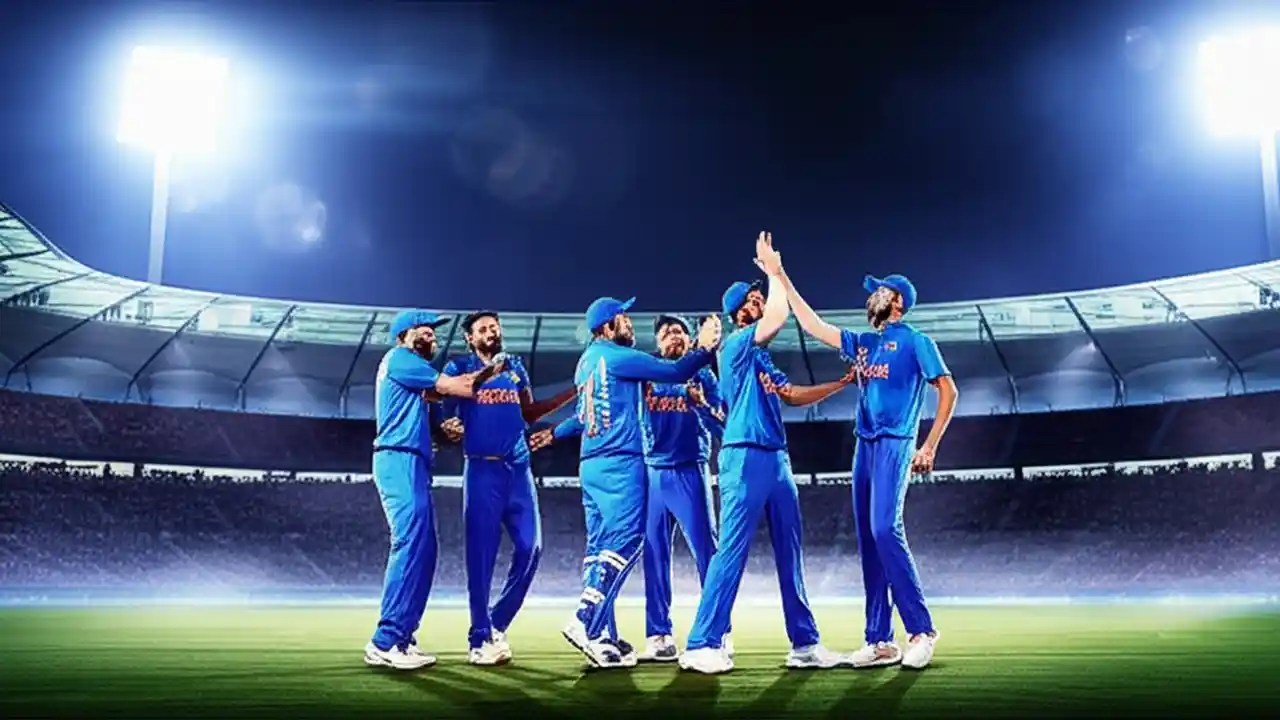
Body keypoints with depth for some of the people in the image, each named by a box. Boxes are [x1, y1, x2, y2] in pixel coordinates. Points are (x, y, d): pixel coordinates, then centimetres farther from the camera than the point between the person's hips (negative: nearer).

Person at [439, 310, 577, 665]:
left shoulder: (516, 366, 17)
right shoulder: (459, 368, 5)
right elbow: (446, 411, -1)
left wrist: (573, 392, 16)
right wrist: (449, 426, -24)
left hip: (519, 469, 5)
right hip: (483, 470, -4)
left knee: (530, 547, 0)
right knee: (481, 554, -4)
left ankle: (497, 624, 16)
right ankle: (480, 639, 3)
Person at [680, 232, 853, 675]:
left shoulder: (762, 357, 21)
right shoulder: (736, 345, -6)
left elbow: (793, 396, 27)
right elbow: (780, 316, -21)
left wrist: (842, 384, 23)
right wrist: (774, 271, -7)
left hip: (776, 460, 9)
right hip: (745, 458, -9)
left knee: (790, 553, 10)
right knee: (732, 552, -10)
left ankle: (804, 643, 16)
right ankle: (702, 645, -6)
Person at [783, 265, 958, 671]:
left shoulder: (915, 342, 0)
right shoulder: (861, 343, 19)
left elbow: (948, 391, -4)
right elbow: (811, 325, 20)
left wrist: (929, 447, -10)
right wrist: (782, 278, 19)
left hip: (895, 445, -7)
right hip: (864, 446, 7)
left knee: (885, 530, -20)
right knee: (868, 539, 3)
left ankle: (921, 629, -14)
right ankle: (880, 640, 5)